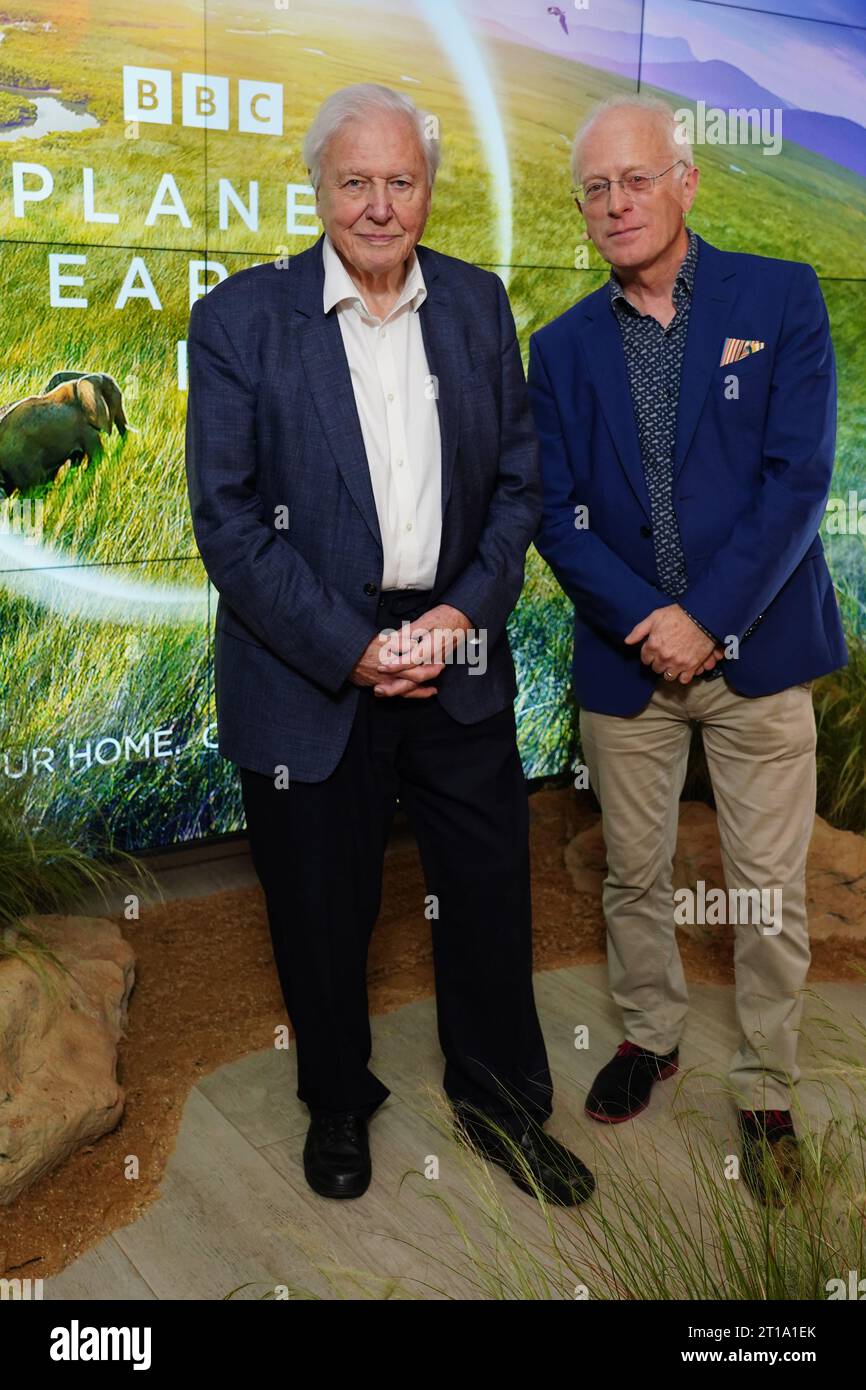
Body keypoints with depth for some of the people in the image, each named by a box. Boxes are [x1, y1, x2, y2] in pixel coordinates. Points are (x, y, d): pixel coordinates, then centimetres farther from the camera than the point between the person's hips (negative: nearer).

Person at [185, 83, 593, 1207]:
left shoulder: (479, 305, 5)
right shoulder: (240, 319, -6)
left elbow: (518, 480, 7)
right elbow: (226, 521, -10)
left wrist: (468, 611, -8)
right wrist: (351, 650, -15)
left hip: (458, 659, 3)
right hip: (311, 672, -2)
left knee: (490, 899, 12)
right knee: (323, 914, 12)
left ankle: (502, 1105, 36)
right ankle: (338, 1103, 39)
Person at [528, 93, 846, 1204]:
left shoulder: (781, 298, -1)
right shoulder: (562, 347, 6)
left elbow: (799, 476, -9)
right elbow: (557, 512, 1)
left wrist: (705, 618, -15)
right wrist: (645, 619, -14)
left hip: (757, 647, -2)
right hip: (626, 654, 2)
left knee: (769, 891, 5)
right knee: (633, 873, 15)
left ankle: (766, 1092, 25)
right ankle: (650, 1034, 39)